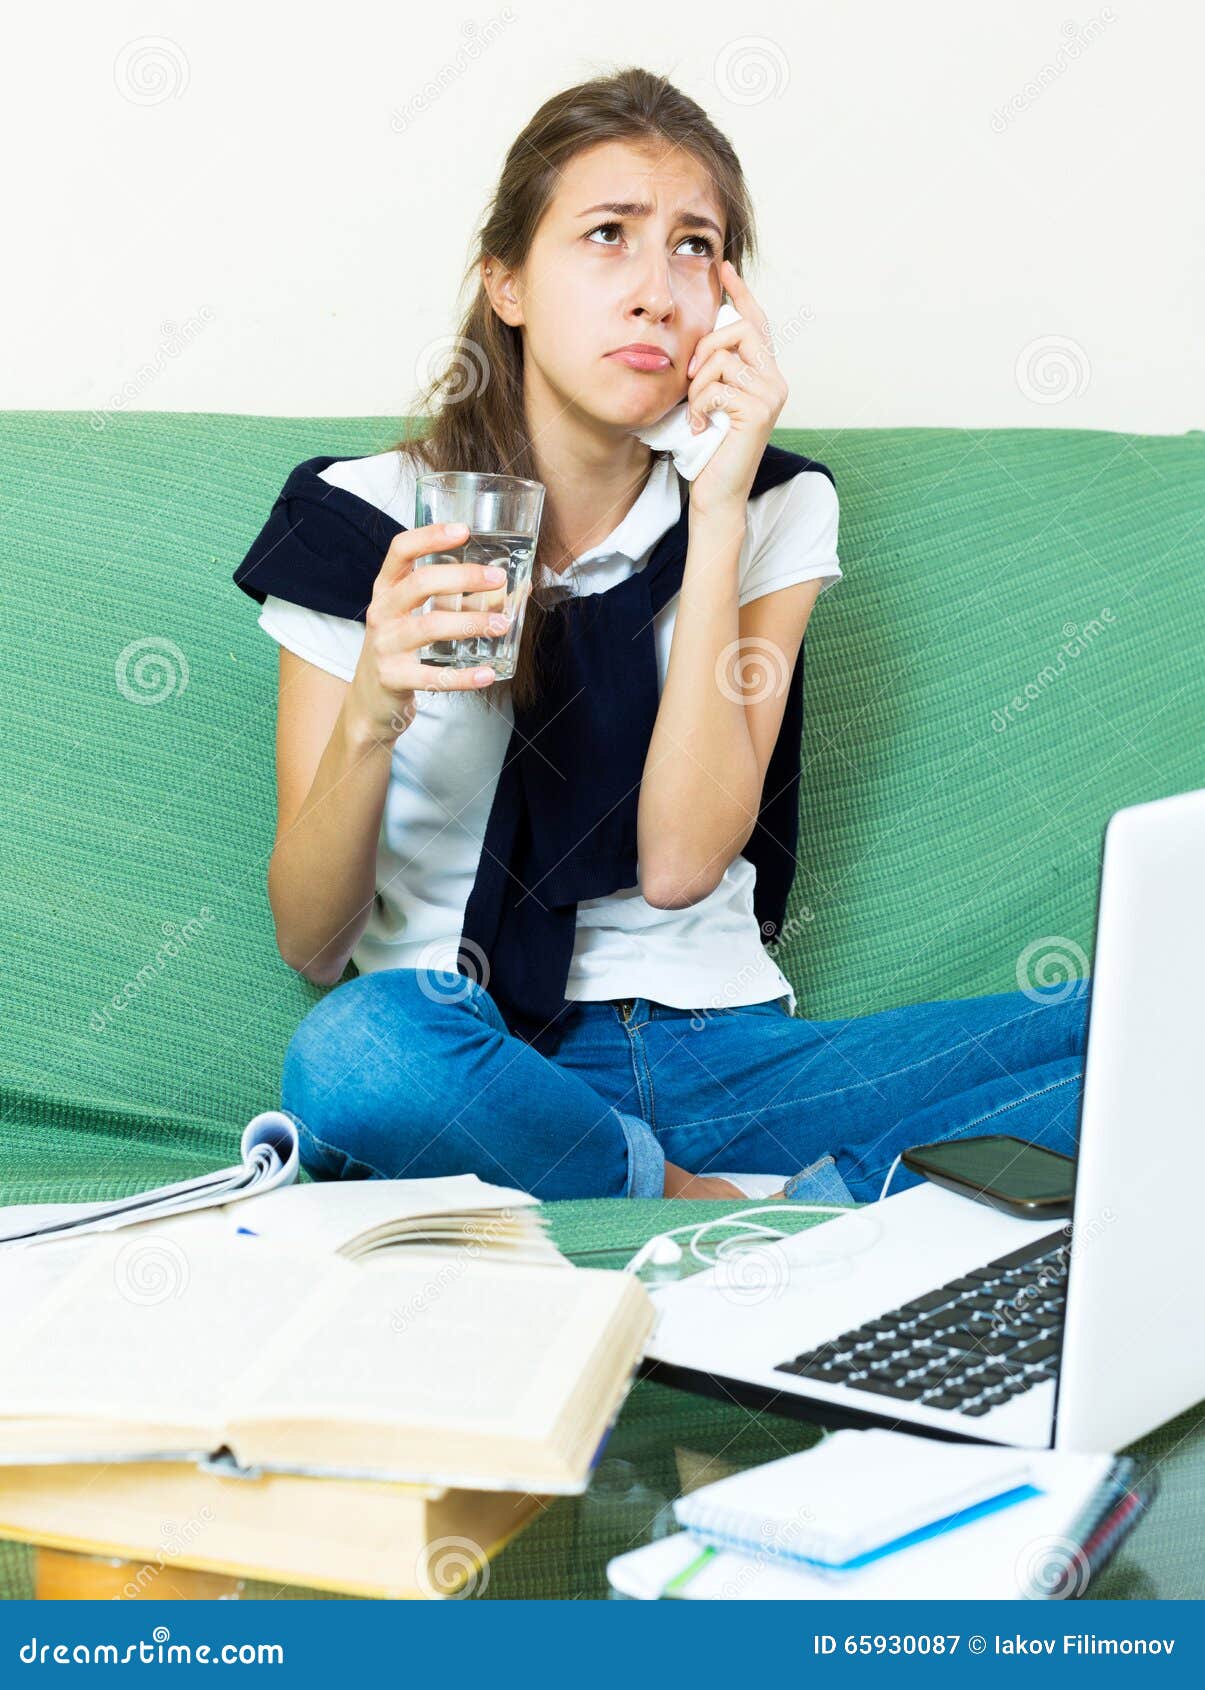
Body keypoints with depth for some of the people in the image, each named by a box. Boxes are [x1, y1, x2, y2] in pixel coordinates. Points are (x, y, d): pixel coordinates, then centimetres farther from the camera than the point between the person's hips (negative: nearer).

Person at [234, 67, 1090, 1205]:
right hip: (467, 1058, -1)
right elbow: (307, 942, -2)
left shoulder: (777, 511, 6)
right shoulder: (367, 517, 0)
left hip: (716, 1051, 1)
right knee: (357, 1045, -38)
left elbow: (681, 864, -9)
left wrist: (718, 519, -11)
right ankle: (746, 1208, -18)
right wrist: (370, 715, -21)